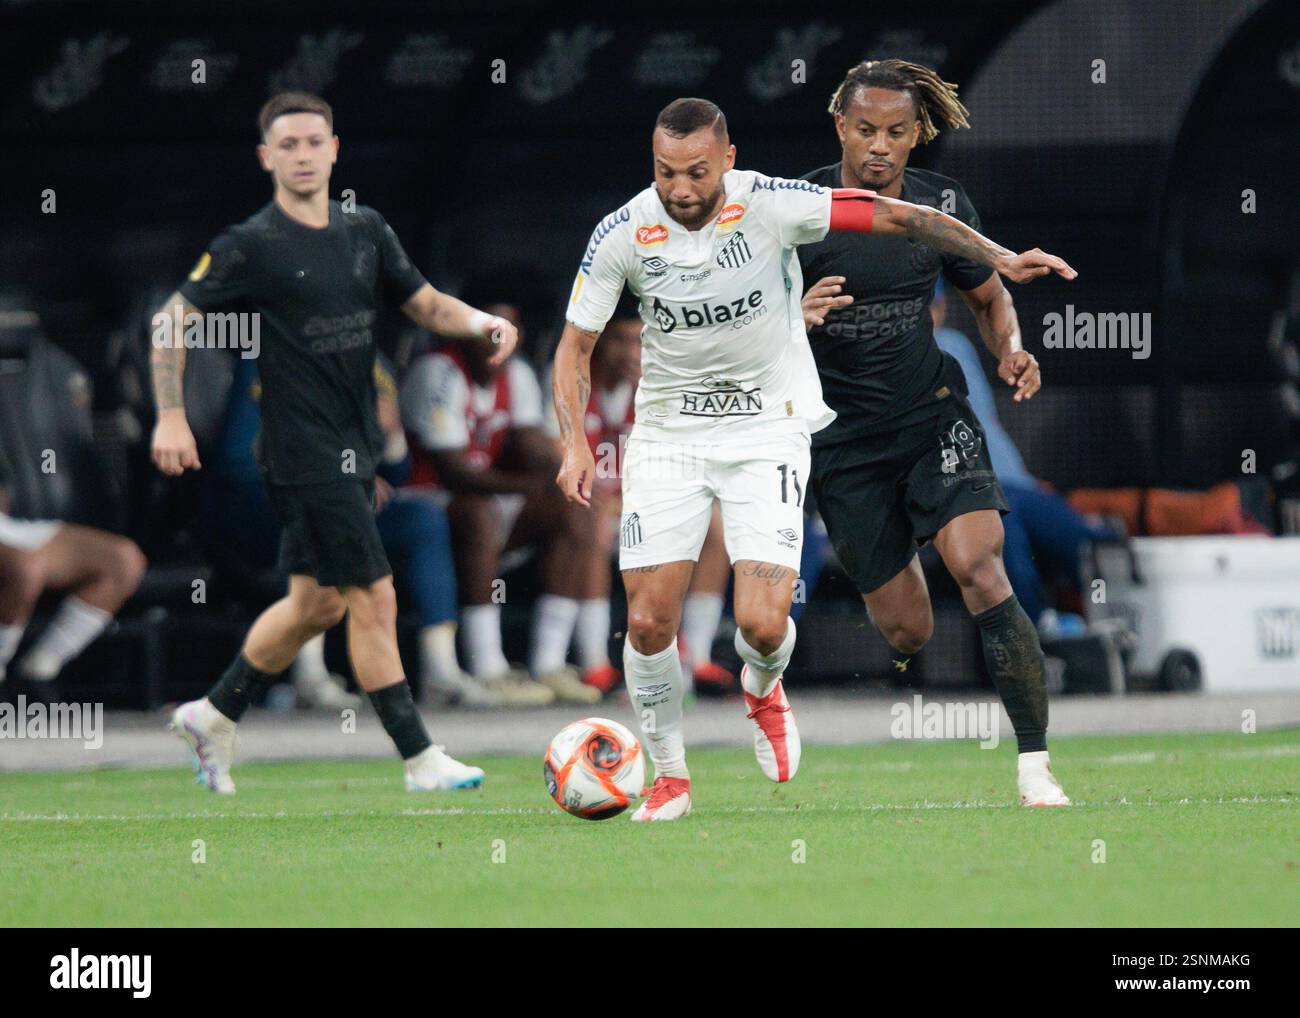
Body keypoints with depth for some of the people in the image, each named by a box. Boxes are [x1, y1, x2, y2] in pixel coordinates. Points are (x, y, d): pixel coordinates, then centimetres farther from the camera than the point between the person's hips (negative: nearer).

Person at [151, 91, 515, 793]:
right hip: (303, 451, -7)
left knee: (317, 602, 14)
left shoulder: (365, 232, 9)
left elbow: (424, 304, 15)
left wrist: (481, 323, -5)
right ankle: (420, 760, -2)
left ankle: (213, 716, 31)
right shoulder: (251, 246, -9)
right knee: (374, 599, -8)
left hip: (354, 445, 7)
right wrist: (171, 415, -11)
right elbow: (172, 321, -4)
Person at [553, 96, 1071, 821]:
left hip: (768, 428, -2)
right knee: (649, 622, -8)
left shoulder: (771, 205, -17)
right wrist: (576, 444, -14)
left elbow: (896, 217, -10)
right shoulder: (622, 236, -11)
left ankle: (763, 690, 24)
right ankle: (671, 779, 14)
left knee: (764, 625, -14)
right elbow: (576, 347, 0)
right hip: (667, 433, 2)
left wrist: (1000, 259, -16)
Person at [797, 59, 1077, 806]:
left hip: (934, 415, 1)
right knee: (906, 631, 0)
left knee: (979, 569, -23)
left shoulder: (942, 204, -1)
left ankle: (1035, 766, -24)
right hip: (844, 437, -1)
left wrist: (1011, 351, -6)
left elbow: (989, 296, 15)